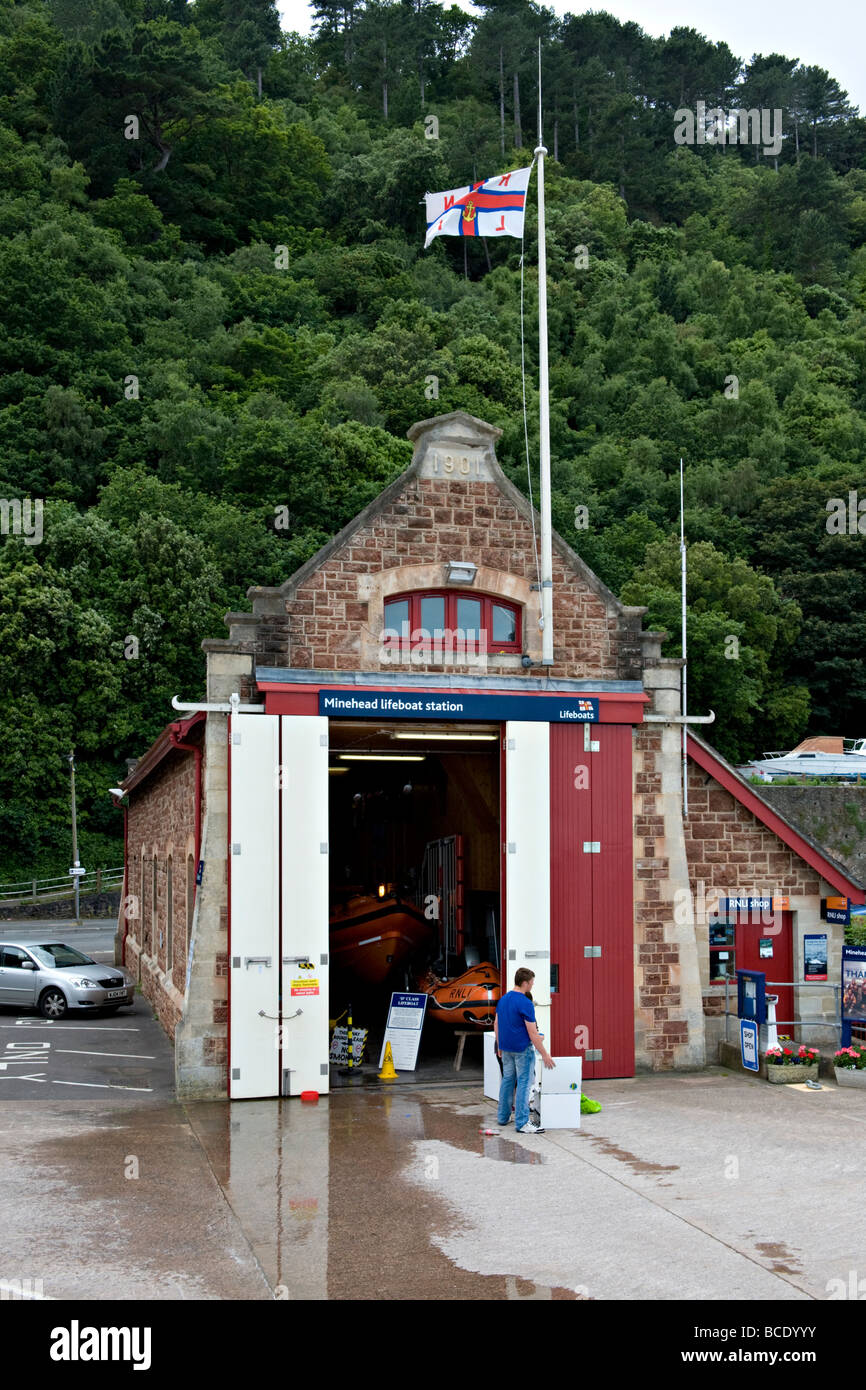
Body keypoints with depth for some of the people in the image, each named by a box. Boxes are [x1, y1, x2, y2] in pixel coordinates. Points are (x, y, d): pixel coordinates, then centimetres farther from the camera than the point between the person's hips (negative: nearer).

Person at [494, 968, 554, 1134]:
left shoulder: (503, 1000, 6)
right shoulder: (526, 1004, -20)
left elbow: (496, 1024, 13)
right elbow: (533, 1033, -20)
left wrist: (499, 1046, 22)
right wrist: (544, 1054, -14)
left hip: (506, 1048, 8)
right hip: (523, 1049, -8)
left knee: (507, 1081, 16)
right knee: (524, 1083, -5)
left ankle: (503, 1116, 23)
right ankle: (522, 1123, -6)